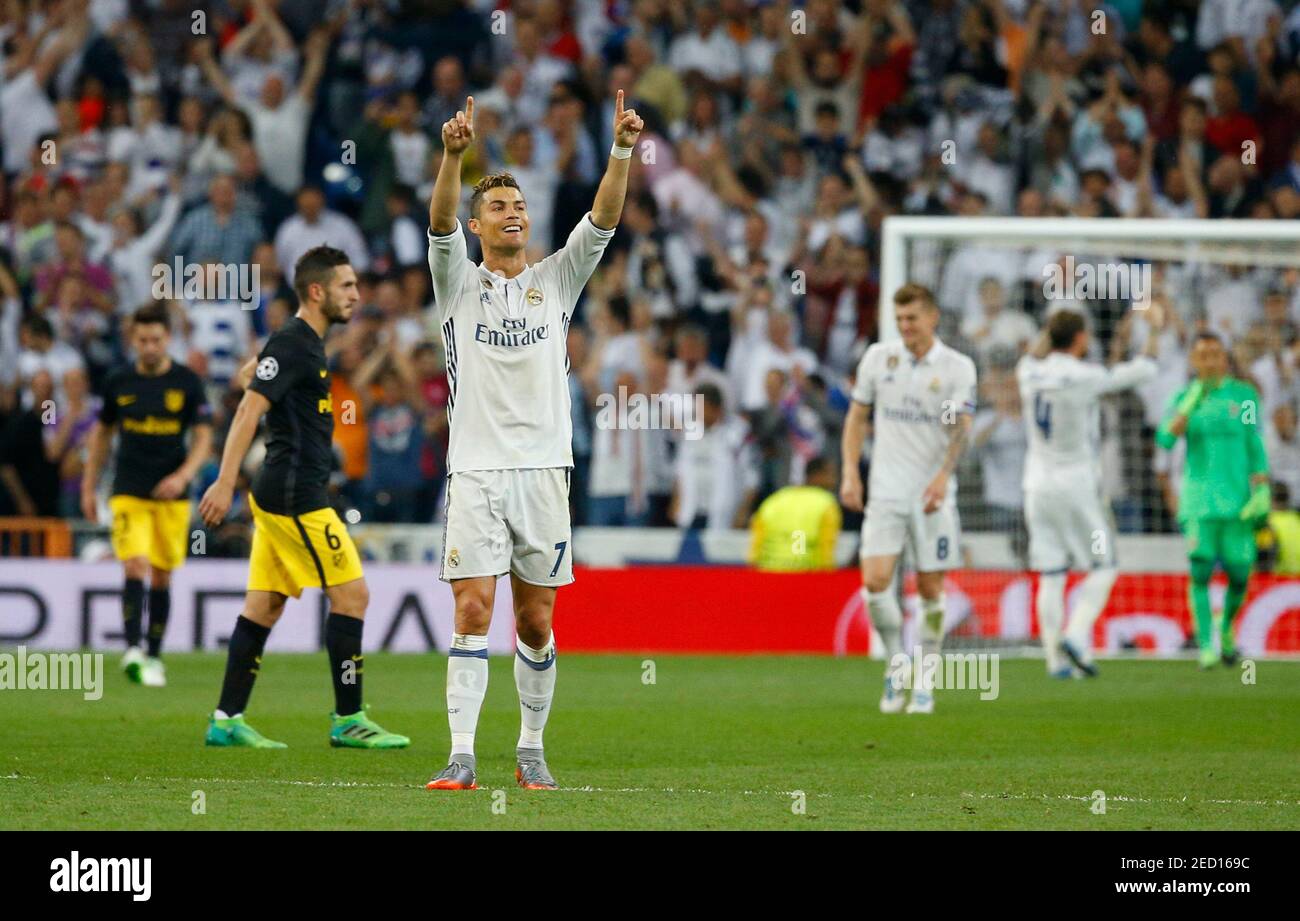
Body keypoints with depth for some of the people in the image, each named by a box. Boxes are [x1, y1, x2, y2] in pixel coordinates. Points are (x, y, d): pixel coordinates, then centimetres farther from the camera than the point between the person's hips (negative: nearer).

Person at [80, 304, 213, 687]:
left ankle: (154, 658, 18)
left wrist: (183, 475, -18)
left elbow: (203, 439, -1)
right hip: (128, 493, 0)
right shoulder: (119, 382, 3)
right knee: (135, 566, -17)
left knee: (161, 577, 6)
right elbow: (102, 433, 15)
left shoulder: (188, 382, -2)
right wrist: (88, 487, 14)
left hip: (172, 496, 0)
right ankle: (133, 650, -25)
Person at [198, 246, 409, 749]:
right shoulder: (293, 344, -14)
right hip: (296, 498, -10)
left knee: (264, 605, 8)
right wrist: (225, 482, -26)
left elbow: (249, 374, 33)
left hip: (280, 496, 10)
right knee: (352, 595, -7)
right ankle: (348, 720, -3)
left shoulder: (302, 342, 16)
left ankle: (227, 720, 9)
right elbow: (249, 409, -20)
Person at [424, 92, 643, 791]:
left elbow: (603, 221, -1)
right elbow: (439, 225, -12)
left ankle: (531, 750, 18)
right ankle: (461, 757, -12)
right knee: (473, 611, -10)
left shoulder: (555, 280, 12)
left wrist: (622, 151, -17)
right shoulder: (460, 284, 6)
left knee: (536, 622, 6)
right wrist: (453, 154, -30)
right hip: (476, 470, -2)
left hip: (542, 469, 2)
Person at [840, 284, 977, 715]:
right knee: (876, 581, -12)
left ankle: (925, 681, 14)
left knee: (930, 588, 1)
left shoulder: (957, 367, -2)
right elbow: (857, 416, 12)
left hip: (933, 493, -1)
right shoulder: (878, 357, 5)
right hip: (886, 487, 1)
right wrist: (850, 473, 2)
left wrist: (943, 476, -28)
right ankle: (895, 663, 9)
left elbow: (961, 428, -12)